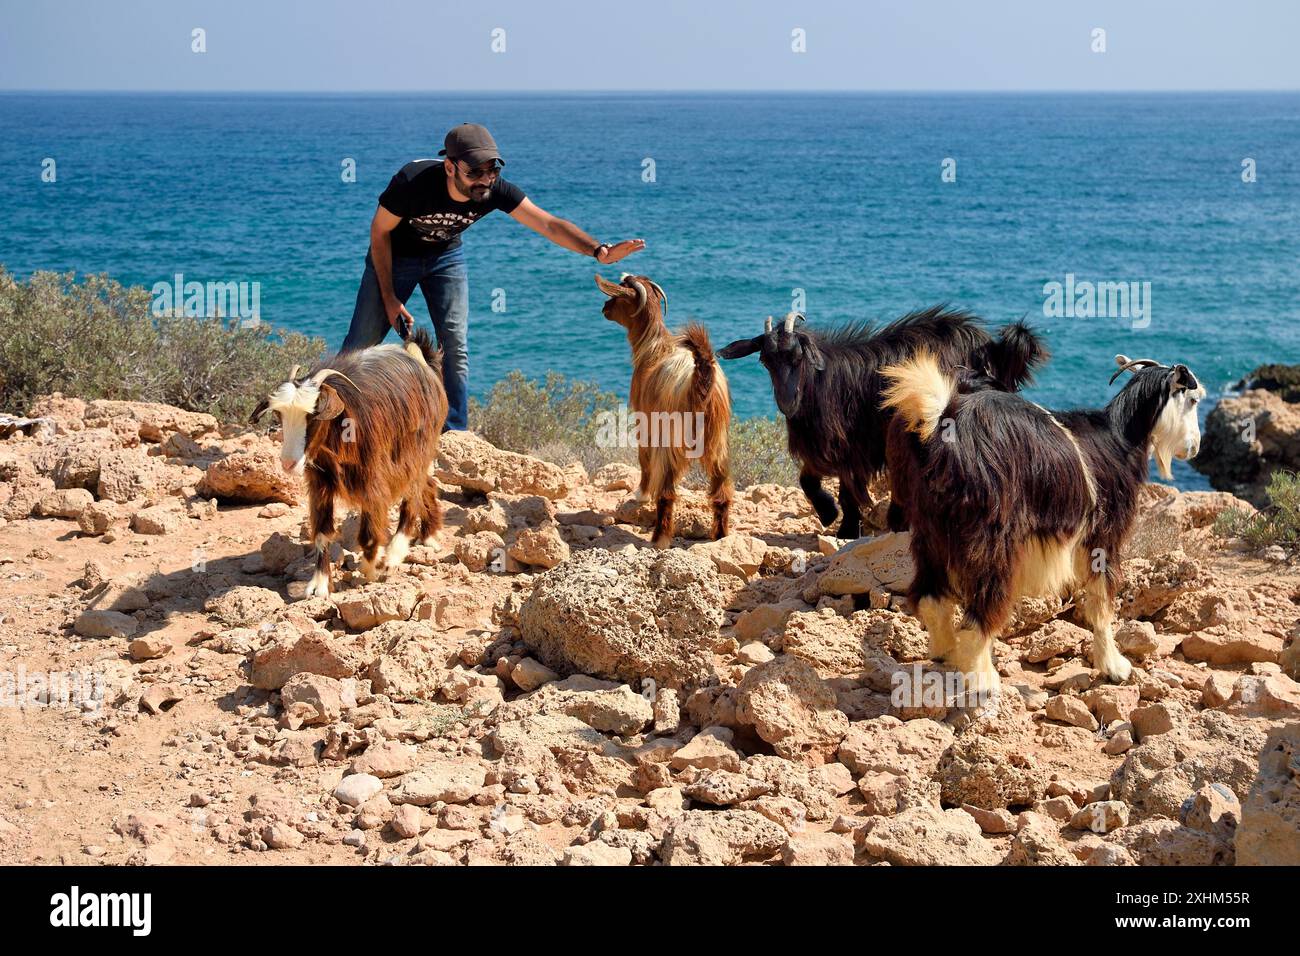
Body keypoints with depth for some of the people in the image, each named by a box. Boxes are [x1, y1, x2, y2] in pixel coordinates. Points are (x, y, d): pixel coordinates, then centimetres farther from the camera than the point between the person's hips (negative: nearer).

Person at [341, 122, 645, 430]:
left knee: (455, 346, -6)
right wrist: (389, 297, -20)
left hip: (446, 256, 3)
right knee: (362, 343, -4)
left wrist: (599, 251, -45)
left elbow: (549, 223, -28)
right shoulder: (412, 182, -36)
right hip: (395, 255, -3)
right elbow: (379, 232, -21)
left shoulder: (495, 191, -27)